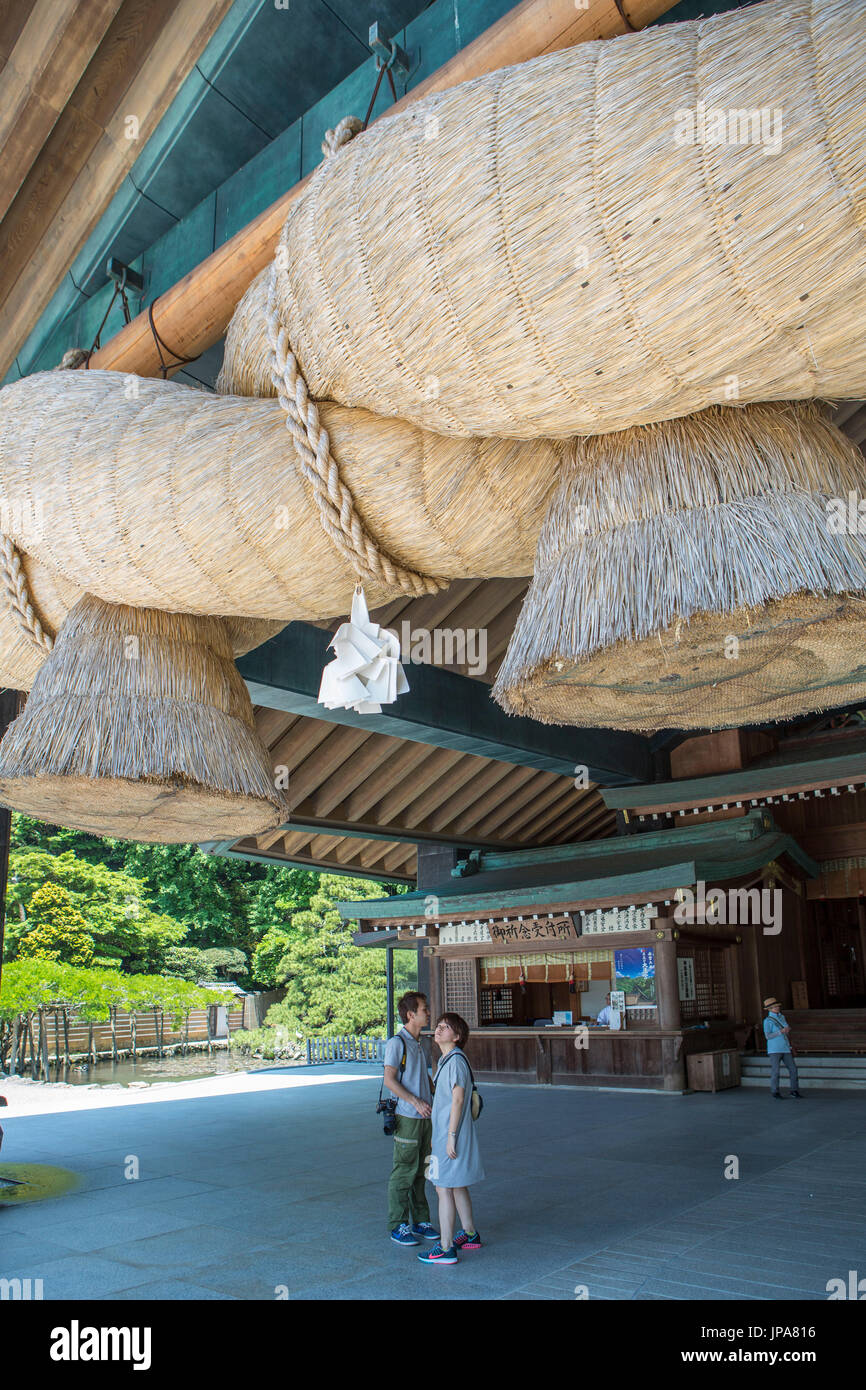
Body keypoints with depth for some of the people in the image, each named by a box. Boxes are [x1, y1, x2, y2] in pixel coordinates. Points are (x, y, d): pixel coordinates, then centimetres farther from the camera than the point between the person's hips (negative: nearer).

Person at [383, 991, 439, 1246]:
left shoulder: (419, 1043, 14)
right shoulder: (397, 1042, -12)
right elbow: (389, 1080, -16)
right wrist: (416, 1101, -20)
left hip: (425, 1116, 8)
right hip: (407, 1117, -8)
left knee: (420, 1172, 14)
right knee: (404, 1172, -1)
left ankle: (420, 1221, 23)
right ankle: (398, 1226, 8)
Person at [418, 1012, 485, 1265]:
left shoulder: (456, 1060, -18)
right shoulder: (445, 1059, 12)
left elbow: (458, 1100, -21)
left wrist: (451, 1137, -20)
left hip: (451, 1135, -10)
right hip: (444, 1133, 10)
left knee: (445, 1188, -5)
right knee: (457, 1186, 19)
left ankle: (445, 1248, 1)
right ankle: (470, 1235, 33)